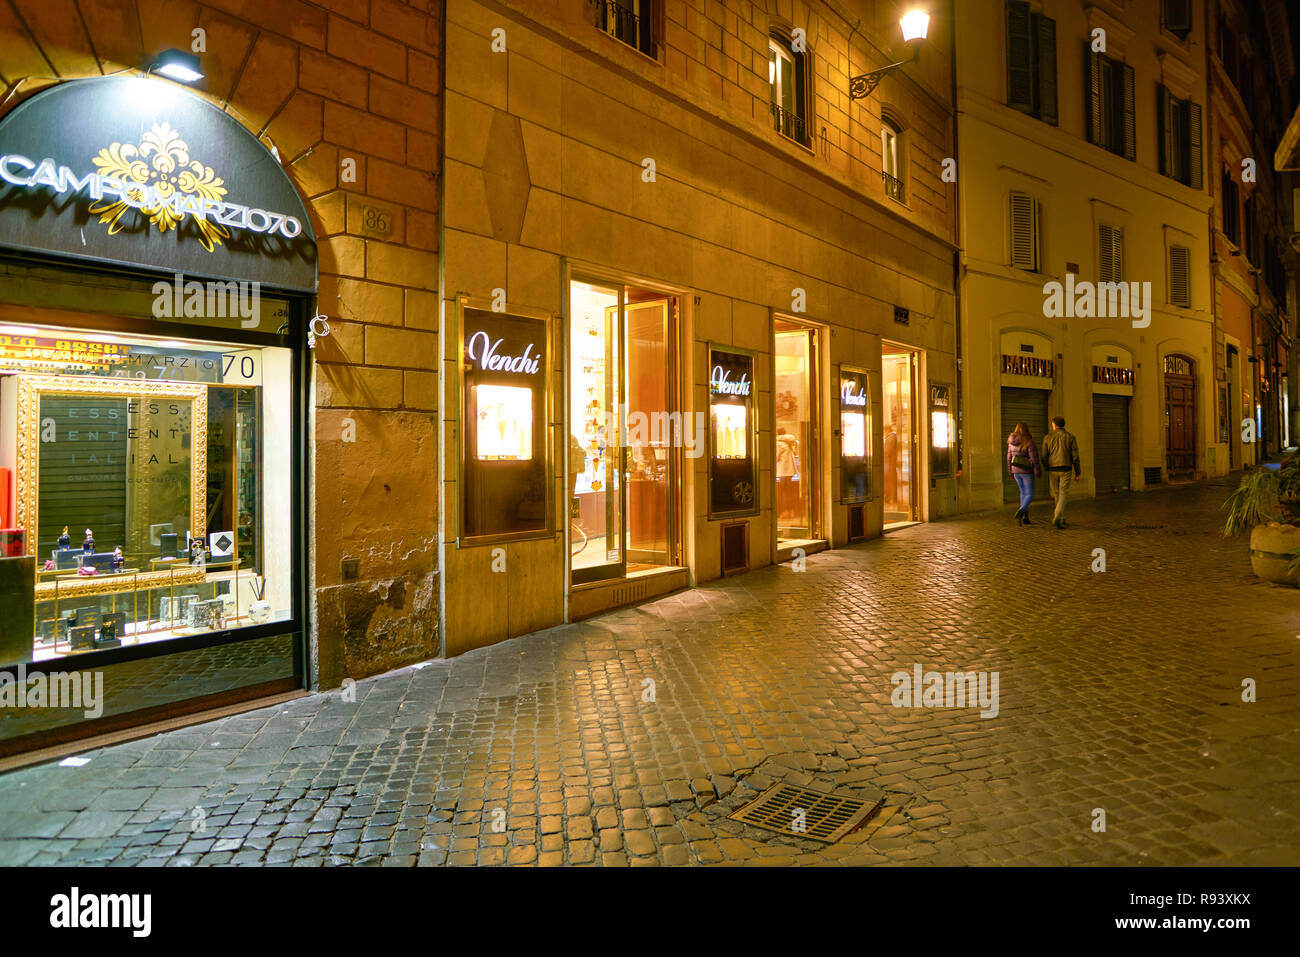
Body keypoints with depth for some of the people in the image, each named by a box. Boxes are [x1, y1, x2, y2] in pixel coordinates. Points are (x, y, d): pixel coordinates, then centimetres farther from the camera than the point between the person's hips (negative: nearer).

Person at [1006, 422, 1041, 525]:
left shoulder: (1011, 442, 4)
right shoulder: (1029, 442, -14)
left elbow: (1009, 458, 8)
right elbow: (1034, 457, -16)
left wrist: (1011, 472, 16)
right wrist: (1038, 472, -7)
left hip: (1016, 470, 6)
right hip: (1026, 471, -6)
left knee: (1023, 492, 17)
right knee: (1029, 495, 1)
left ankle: (1025, 518, 16)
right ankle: (1020, 512, -25)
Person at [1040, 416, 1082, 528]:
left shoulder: (1048, 437, -1)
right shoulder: (1071, 438, -2)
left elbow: (1044, 457, 0)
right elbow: (1075, 457, -4)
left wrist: (1047, 470, 15)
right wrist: (1077, 473, 5)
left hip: (1052, 470, 1)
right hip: (1065, 470, -1)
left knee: (1057, 494, 16)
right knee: (1063, 495, -2)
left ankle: (1061, 518, 23)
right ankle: (1057, 518, -20)